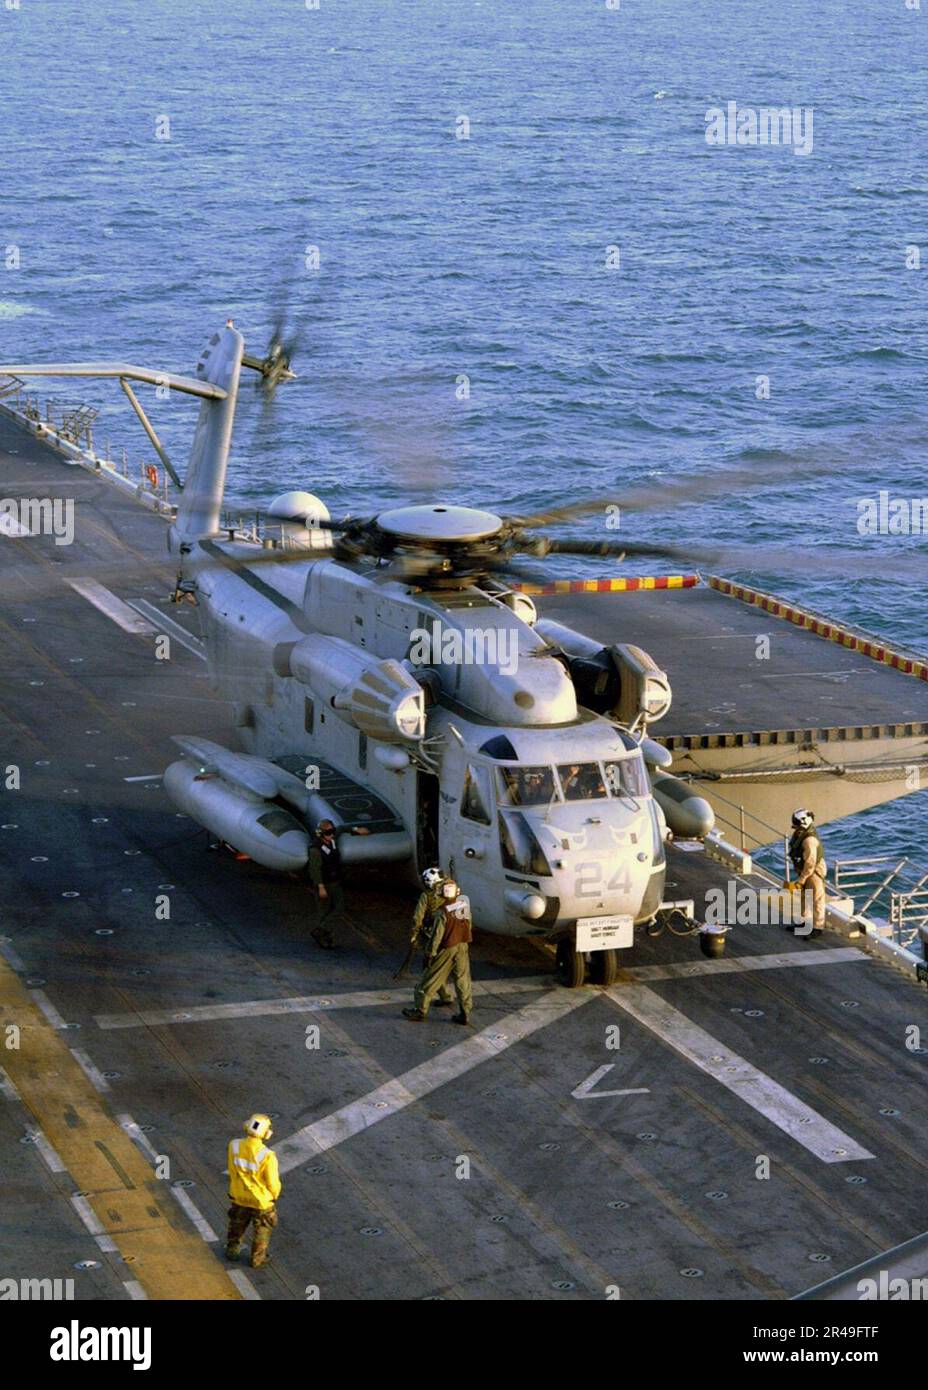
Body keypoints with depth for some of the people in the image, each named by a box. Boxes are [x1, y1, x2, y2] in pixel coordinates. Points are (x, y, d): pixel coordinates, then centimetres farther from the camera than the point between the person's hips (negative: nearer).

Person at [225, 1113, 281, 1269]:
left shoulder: (234, 1146, -23)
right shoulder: (267, 1156, -34)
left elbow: (232, 1171, -6)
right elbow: (273, 1183, -21)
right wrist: (275, 1194, 2)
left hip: (239, 1196, 4)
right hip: (262, 1200, -4)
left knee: (238, 1223, 31)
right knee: (262, 1229, 23)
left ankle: (232, 1250, 50)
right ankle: (257, 1259, 39)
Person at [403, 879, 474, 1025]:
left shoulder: (442, 913, -19)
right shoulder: (465, 906, -4)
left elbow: (436, 935, -16)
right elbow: (469, 927, 7)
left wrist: (430, 953, -6)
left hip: (446, 949, -5)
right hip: (463, 947, 5)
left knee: (430, 980, 9)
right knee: (463, 981, 12)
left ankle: (420, 1011, 17)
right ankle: (465, 1014, 15)